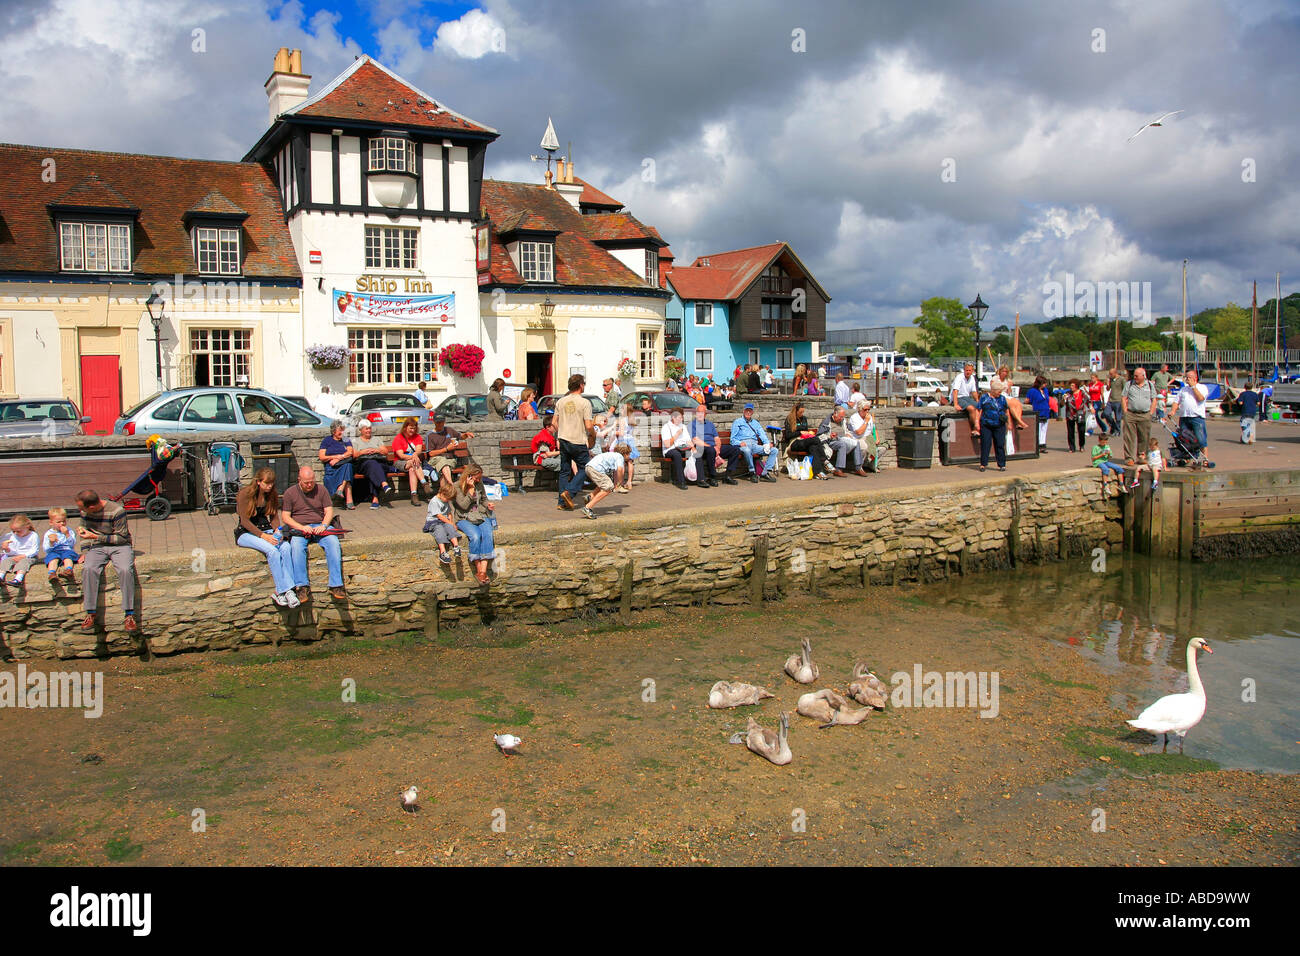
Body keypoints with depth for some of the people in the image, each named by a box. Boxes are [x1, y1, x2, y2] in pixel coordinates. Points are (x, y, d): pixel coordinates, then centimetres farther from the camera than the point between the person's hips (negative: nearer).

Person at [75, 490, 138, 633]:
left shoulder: (117, 511, -15)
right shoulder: (84, 512, 3)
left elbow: (121, 538, -10)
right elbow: (85, 531, 20)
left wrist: (95, 537, -16)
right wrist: (84, 552, 7)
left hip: (119, 546, -4)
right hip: (97, 547, 4)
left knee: (125, 570, -34)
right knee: (88, 569, -29)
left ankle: (129, 615, -29)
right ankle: (90, 614, -23)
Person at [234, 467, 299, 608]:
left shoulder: (272, 495, 5)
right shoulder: (245, 494, -11)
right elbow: (245, 521, -14)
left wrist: (277, 530, -10)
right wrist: (263, 536, -24)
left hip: (266, 530, 5)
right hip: (246, 533, -5)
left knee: (286, 547, -27)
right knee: (272, 550, -33)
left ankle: (280, 592, -30)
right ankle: (283, 589, -29)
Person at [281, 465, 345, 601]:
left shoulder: (321, 489, 13)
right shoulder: (290, 493, 8)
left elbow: (329, 511, 9)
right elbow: (285, 517, 3)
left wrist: (323, 525, -12)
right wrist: (302, 527, -14)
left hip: (320, 526, 1)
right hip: (298, 529, -1)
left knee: (334, 543, -30)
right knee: (297, 546, -35)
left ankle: (336, 585, -31)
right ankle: (302, 586, -34)